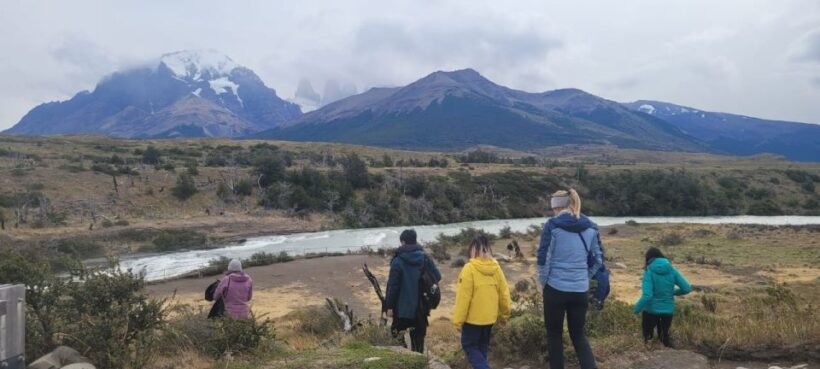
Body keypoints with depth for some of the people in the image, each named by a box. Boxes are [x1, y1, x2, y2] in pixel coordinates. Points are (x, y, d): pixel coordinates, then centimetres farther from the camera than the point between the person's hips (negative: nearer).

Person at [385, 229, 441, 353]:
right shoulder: (425, 258, 0)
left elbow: (392, 286, -14)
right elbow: (437, 276, -2)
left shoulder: (398, 261, -13)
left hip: (403, 307, -4)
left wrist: (389, 306, -9)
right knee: (419, 337, 13)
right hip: (421, 307, 4)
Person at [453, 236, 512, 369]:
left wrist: (458, 320, -10)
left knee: (469, 346, 9)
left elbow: (463, 297, -18)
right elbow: (504, 294, 3)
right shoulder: (496, 268, -2)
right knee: (482, 346, 21)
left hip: (473, 317, -5)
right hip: (490, 317, 6)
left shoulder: (469, 268, -18)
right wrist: (504, 315, 16)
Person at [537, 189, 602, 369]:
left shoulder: (553, 225, -9)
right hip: (580, 290, 4)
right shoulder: (590, 227, 5)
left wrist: (543, 281, 3)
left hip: (556, 288, -4)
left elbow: (543, 258, -10)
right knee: (578, 334, 16)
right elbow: (598, 260, 10)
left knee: (554, 334, 13)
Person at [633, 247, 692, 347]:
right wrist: (673, 292, 15)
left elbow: (647, 295, -23)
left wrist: (637, 307, -8)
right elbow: (687, 288, -3)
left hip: (651, 310, -3)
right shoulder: (672, 270, -3)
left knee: (647, 336, 17)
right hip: (668, 310, 3)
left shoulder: (649, 271, -14)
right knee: (664, 335, 23)